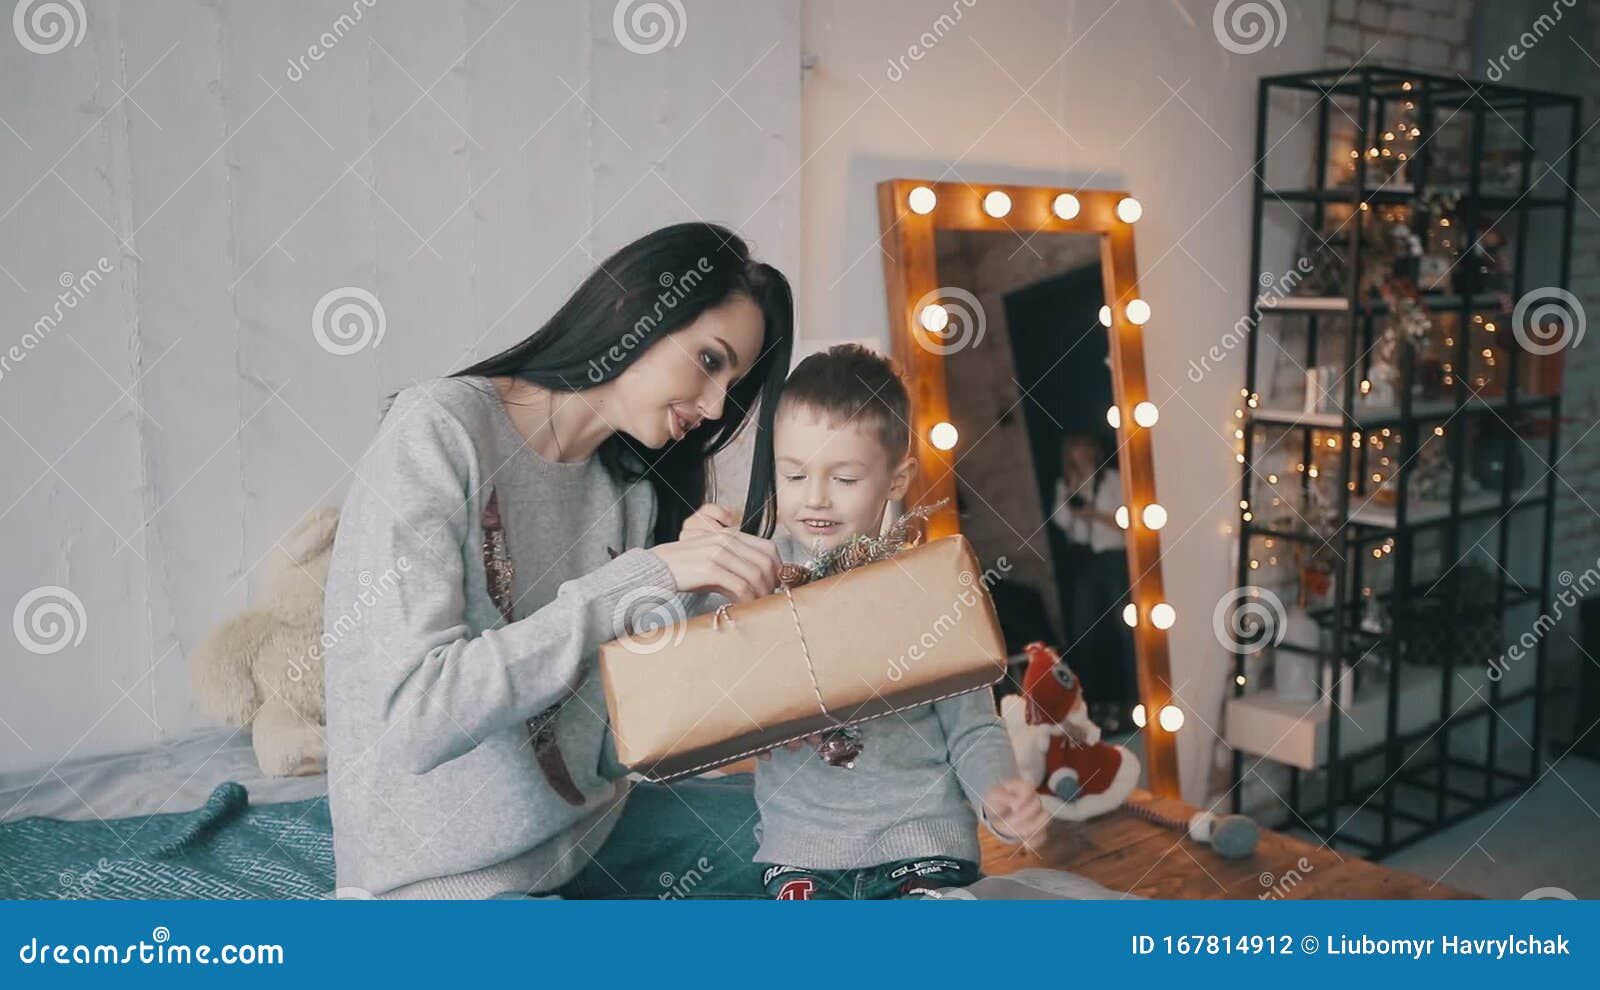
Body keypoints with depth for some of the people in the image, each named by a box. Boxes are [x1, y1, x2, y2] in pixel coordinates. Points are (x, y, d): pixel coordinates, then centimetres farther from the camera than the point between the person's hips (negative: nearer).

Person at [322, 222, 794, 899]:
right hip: (450, 875, -7)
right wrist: (643, 577, -29)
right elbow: (414, 720, -27)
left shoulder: (632, 488, 5)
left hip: (588, 828, 8)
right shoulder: (439, 430, -16)